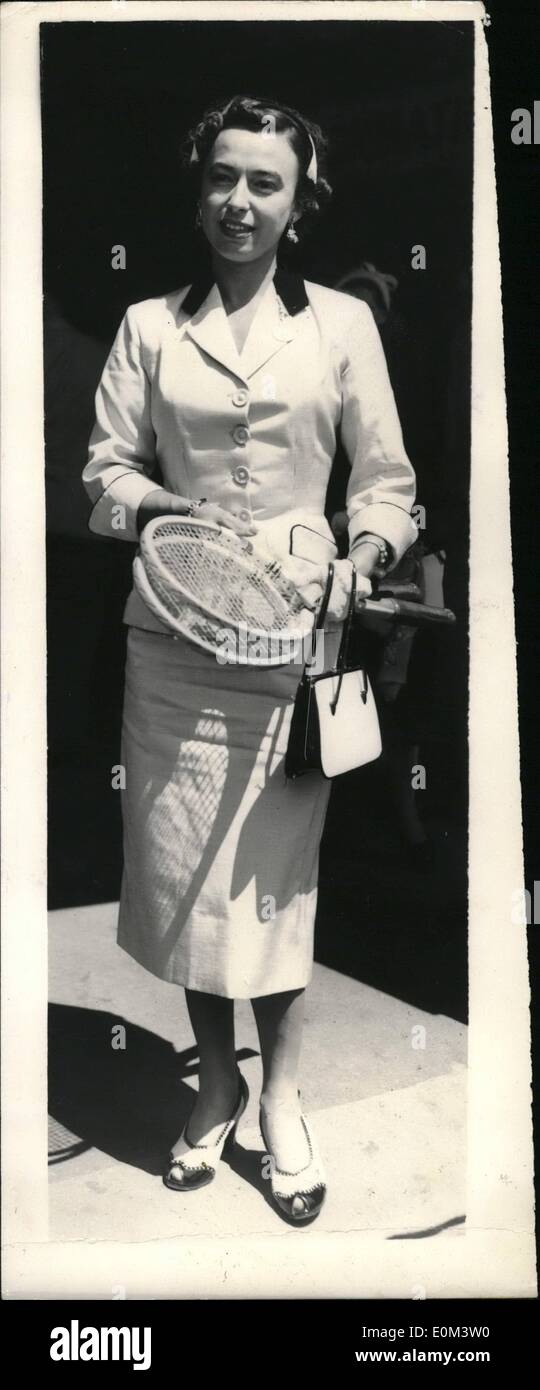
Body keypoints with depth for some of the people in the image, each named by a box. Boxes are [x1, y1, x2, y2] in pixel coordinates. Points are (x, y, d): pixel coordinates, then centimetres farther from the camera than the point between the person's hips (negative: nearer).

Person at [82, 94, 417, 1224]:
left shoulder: (341, 323, 6)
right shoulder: (149, 327, 9)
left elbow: (388, 481, 6)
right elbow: (105, 471, 7)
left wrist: (365, 555, -12)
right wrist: (163, 507, -12)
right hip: (174, 634, 2)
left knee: (276, 869, 3)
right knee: (178, 869, 6)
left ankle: (281, 1098, 22)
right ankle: (216, 1084, 27)